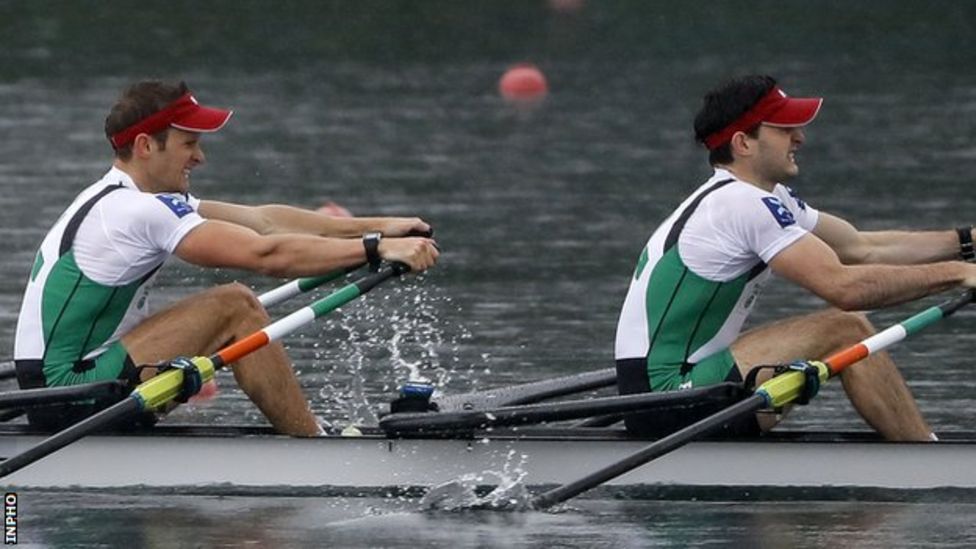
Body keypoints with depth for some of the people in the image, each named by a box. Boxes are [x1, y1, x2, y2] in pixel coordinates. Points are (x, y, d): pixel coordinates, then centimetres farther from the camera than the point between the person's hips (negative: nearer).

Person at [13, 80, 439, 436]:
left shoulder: (120, 198, 14)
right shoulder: (136, 211, -17)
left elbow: (261, 219, 11)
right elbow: (265, 254, -23)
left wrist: (377, 226, 6)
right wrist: (377, 248, -20)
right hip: (69, 398, -10)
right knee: (235, 308, -13)